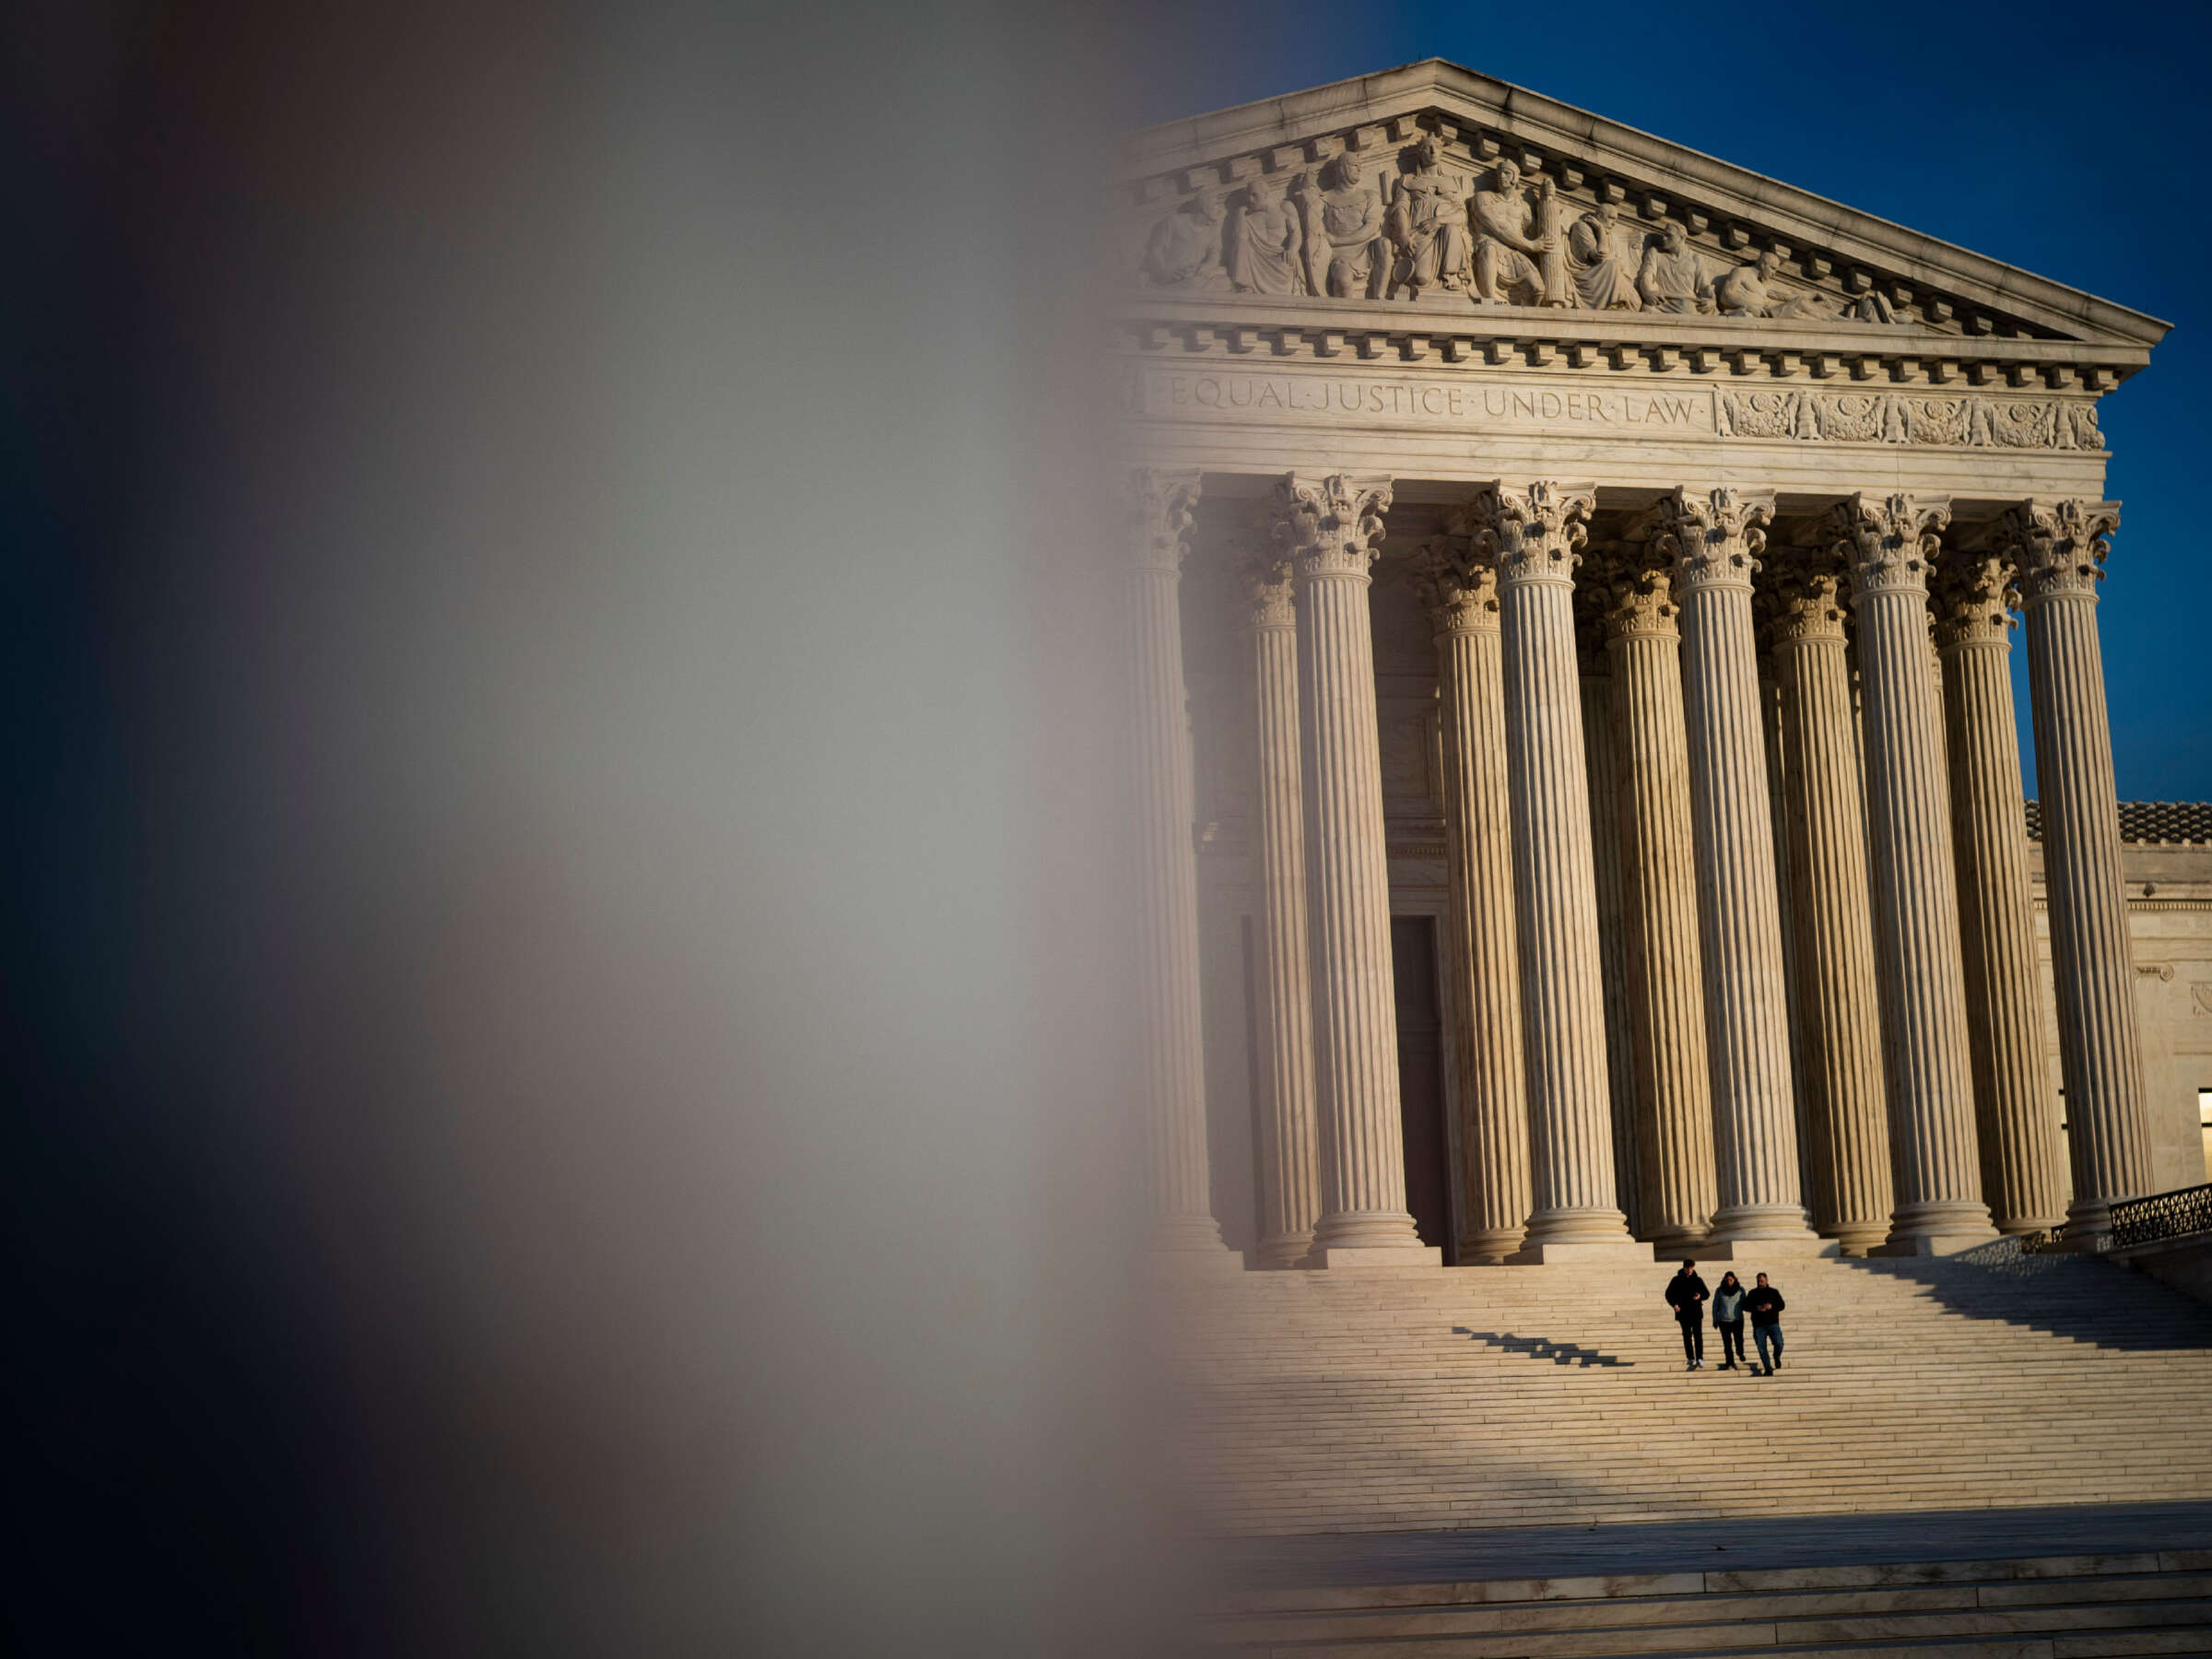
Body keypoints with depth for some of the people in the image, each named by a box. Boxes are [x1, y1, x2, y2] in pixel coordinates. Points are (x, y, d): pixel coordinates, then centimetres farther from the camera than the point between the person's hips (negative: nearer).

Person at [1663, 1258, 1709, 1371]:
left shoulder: (1698, 1280, 7)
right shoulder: (1676, 1280, 4)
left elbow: (1707, 1293, 12)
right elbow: (1669, 1294, 7)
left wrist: (1700, 1296, -11)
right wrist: (1674, 1304, -11)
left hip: (1696, 1312, 0)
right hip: (1683, 1313, 0)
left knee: (1698, 1335, -6)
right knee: (1687, 1336, 1)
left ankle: (1699, 1358, -2)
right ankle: (1691, 1359, 6)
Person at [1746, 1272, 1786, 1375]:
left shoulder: (1774, 1292, 7)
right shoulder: (1753, 1293, 9)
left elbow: (1782, 1305, 3)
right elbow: (1745, 1305, 2)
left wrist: (1771, 1306, -16)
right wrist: (1757, 1308, -15)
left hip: (1773, 1323, -1)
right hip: (1759, 1325, 1)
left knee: (1778, 1344, -12)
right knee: (1762, 1348, -4)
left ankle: (1776, 1358, 20)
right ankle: (1768, 1370, 3)